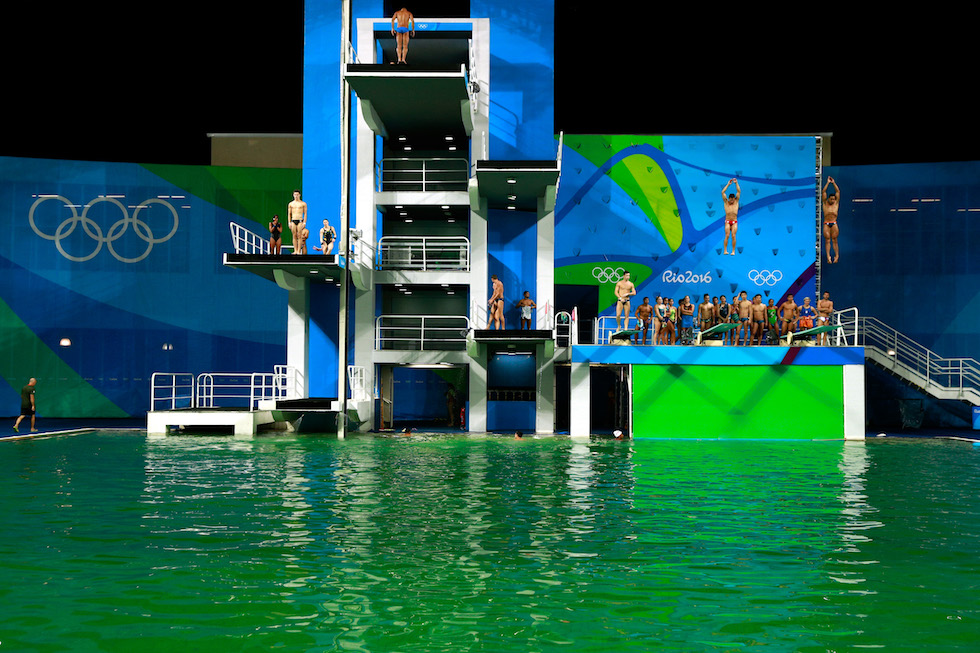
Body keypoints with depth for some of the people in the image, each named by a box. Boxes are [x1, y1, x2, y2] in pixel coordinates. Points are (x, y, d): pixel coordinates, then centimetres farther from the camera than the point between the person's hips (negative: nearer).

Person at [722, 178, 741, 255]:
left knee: (733, 236, -8)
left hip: (734, 222, 1)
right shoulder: (726, 202, 7)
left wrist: (736, 183, -4)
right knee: (727, 236, -11)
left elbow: (739, 191, 2)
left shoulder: (736, 201, 9)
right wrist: (728, 184, -3)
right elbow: (722, 192, -1)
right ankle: (725, 250, -11)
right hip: (727, 222, -1)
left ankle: (733, 251, -6)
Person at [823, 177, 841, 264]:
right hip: (826, 224, -1)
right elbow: (824, 191, 5)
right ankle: (828, 256, -7)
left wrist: (834, 183, 9)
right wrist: (828, 182, 4)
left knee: (834, 240, -1)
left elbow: (838, 192, 10)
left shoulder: (836, 203, 12)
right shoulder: (825, 203, 9)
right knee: (827, 240, -3)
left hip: (834, 223, 1)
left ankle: (837, 255, -2)